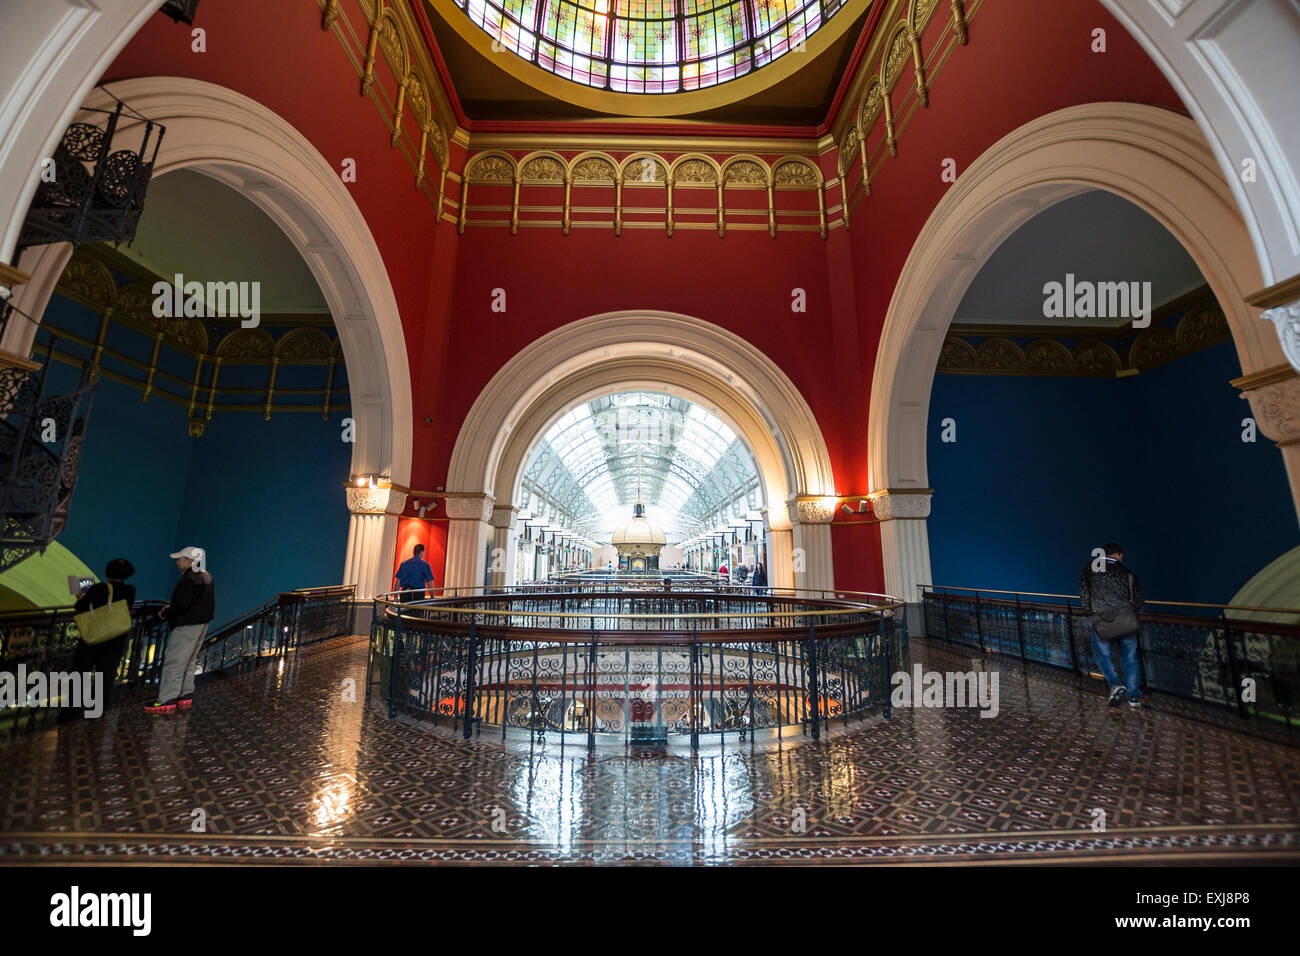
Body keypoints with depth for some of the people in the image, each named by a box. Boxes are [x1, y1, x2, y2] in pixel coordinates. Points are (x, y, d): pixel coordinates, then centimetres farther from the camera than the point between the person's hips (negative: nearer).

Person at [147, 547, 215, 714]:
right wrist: (170, 605, 7)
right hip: (201, 624, 10)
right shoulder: (205, 577, 11)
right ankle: (185, 696, 25)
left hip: (187, 626, -10)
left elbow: (181, 605, -22)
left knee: (174, 662, -3)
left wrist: (165, 615, -4)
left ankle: (166, 701, 2)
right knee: (188, 662, 18)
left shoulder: (189, 579, -20)